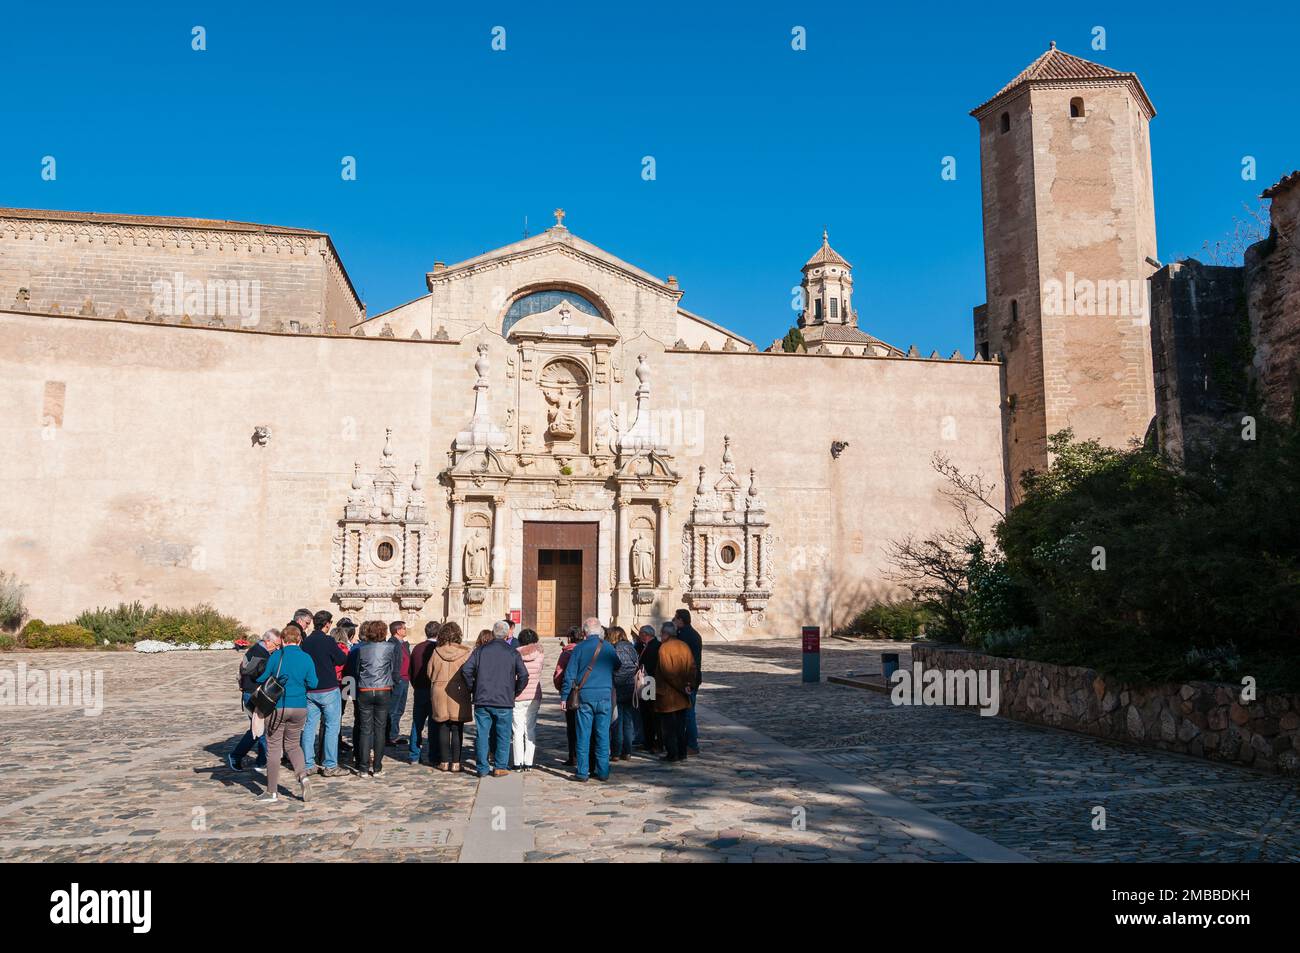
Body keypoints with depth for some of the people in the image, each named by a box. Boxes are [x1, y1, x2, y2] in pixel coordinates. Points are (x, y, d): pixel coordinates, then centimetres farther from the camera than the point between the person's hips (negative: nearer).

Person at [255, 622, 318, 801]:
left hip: (277, 707, -3)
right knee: (293, 744, 19)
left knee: (274, 747, 7)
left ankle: (272, 791, 12)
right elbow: (312, 683, -2)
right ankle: (303, 776, -3)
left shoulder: (276, 656, -8)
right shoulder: (306, 658, -2)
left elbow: (261, 679, -2)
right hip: (299, 707, 3)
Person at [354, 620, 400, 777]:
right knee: (380, 729, 5)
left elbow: (357, 670, 10)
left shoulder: (361, 649, 3)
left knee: (365, 729, 5)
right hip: (384, 692, -1)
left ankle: (364, 768, 3)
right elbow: (395, 671, 0)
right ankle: (377, 767, 7)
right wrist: (394, 681, 19)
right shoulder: (391, 647, -3)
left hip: (364, 692, 1)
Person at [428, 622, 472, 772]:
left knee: (443, 728, 10)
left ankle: (444, 761, 13)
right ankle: (455, 762, 5)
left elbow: (430, 674, 5)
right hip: (458, 695, -1)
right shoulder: (465, 653, -8)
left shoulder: (436, 652, -3)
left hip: (439, 693, 2)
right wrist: (468, 689, 13)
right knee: (457, 729, 5)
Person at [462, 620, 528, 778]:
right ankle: (500, 767, 7)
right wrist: (515, 692, 6)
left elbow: (466, 670, -5)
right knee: (503, 735, 7)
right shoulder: (512, 653, 0)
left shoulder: (481, 650, 2)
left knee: (482, 735, 7)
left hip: (482, 700, 1)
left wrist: (473, 689, 6)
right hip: (504, 701, -1)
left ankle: (482, 768, 10)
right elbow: (523, 675, -7)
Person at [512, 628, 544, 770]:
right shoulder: (539, 653, -6)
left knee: (518, 730, 5)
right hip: (534, 696, 2)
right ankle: (528, 762, 8)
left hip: (518, 697, -2)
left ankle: (518, 763, 5)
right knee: (531, 730, 9)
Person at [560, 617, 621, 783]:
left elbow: (570, 674, -3)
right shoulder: (608, 648, 3)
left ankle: (582, 772, 4)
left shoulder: (580, 648, -3)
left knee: (583, 735, 3)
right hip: (605, 696, 2)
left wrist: (564, 696, 2)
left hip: (585, 696, -1)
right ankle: (602, 771, 10)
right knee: (603, 735, 7)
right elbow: (617, 666, 16)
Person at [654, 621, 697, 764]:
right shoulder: (685, 646, 5)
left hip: (667, 695, -6)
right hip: (682, 697, 6)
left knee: (668, 726, 2)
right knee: (681, 725, 13)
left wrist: (682, 687, -10)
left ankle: (673, 754, 2)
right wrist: (688, 685, -3)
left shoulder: (664, 648, -12)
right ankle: (682, 753, 15)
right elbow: (692, 667, 1)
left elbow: (667, 671, -17)